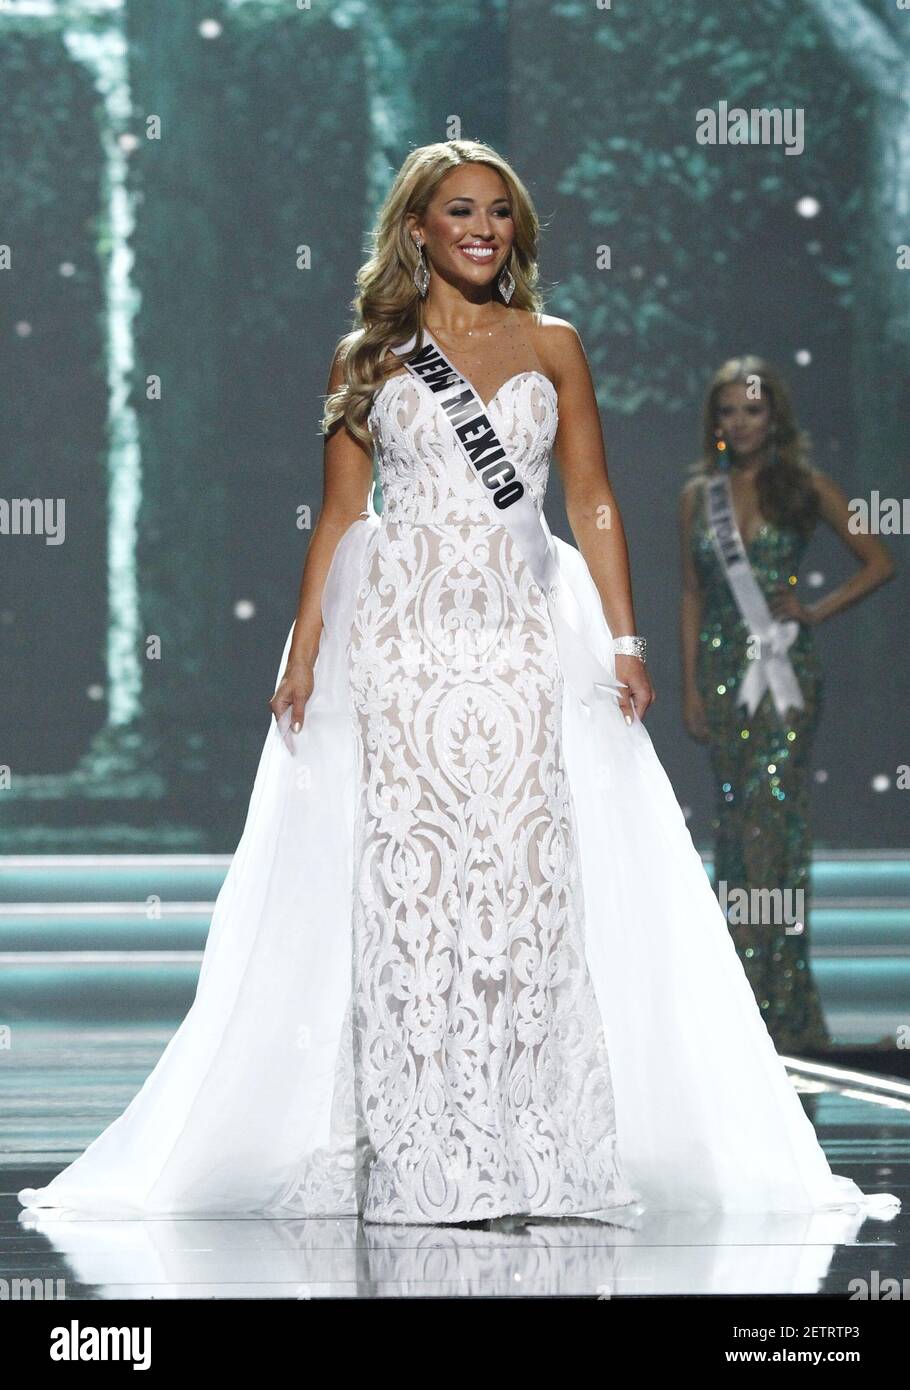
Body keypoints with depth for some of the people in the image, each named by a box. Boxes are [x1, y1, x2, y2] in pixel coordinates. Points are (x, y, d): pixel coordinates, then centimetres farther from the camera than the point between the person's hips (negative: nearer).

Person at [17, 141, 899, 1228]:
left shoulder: (550, 346, 12)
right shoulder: (369, 356, 9)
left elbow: (593, 504, 10)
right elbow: (339, 514, 9)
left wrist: (624, 641, 2)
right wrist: (304, 649, 0)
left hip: (521, 642, 1)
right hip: (402, 636, -1)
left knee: (526, 877, -6)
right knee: (413, 873, -6)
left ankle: (531, 1157, -3)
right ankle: (421, 1165, -3)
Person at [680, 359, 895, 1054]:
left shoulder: (804, 488, 1)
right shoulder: (700, 495, 9)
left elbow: (879, 561, 6)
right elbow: (693, 594, 11)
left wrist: (816, 611, -5)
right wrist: (691, 684, 6)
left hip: (786, 670, -3)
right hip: (722, 668, 3)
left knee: (771, 814, -12)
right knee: (736, 820, 4)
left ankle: (779, 998, -13)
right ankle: (758, 989, 10)